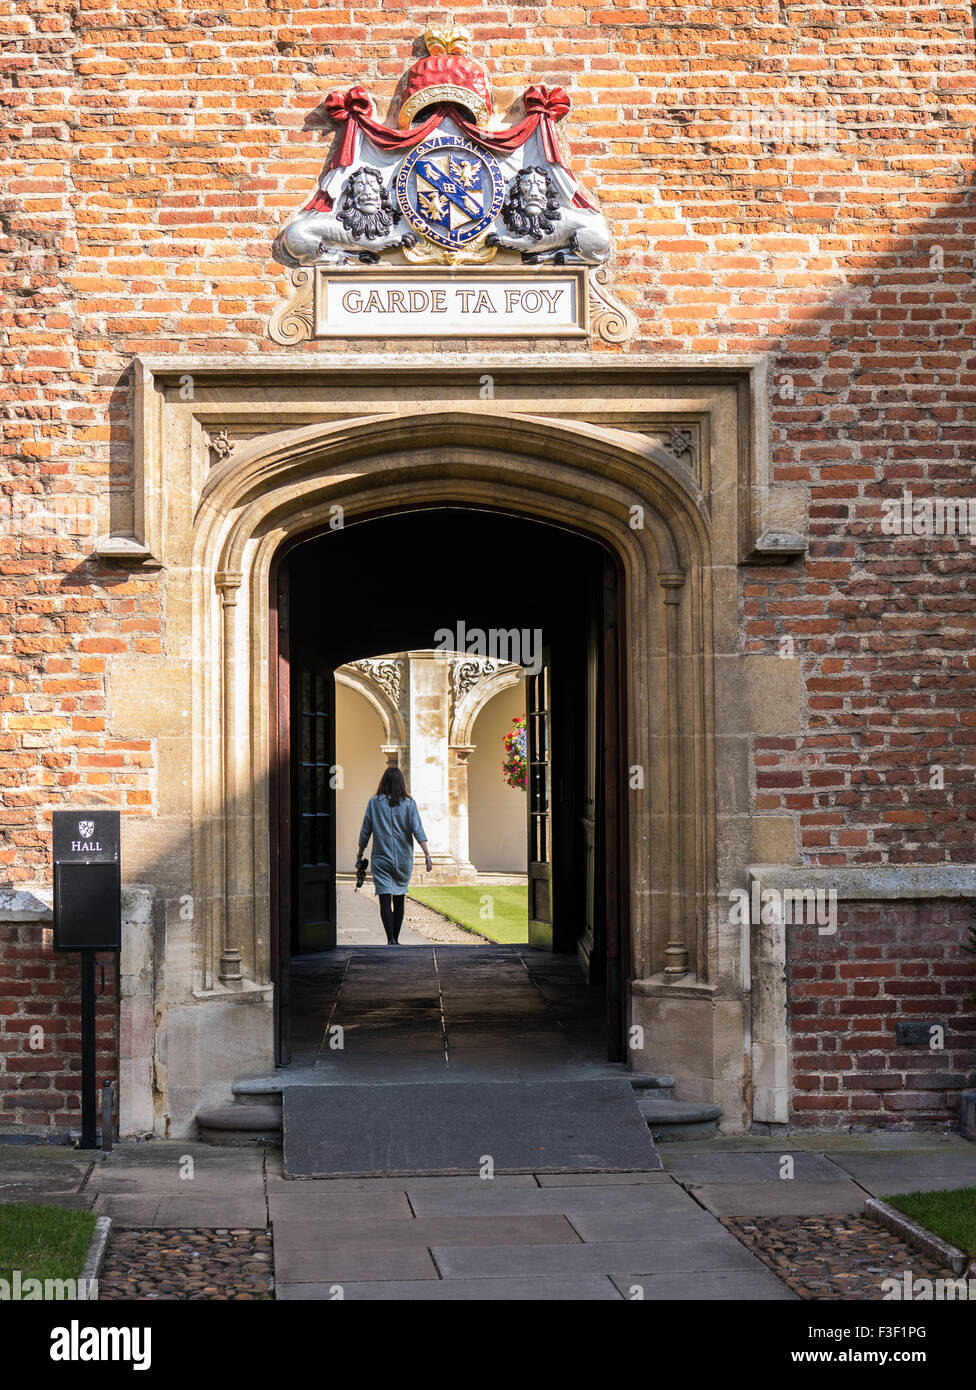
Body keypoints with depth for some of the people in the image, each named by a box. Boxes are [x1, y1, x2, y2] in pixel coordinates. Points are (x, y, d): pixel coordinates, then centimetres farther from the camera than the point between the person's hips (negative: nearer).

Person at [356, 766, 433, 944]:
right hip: (404, 859, 1)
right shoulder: (409, 803, -2)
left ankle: (391, 939, -21)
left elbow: (365, 831, 3)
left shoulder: (374, 802, -2)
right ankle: (395, 939, 21)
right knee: (399, 900, 15)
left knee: (385, 900, -6)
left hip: (381, 859, -1)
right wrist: (427, 854, -10)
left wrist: (360, 853, 15)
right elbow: (418, 830, -9)